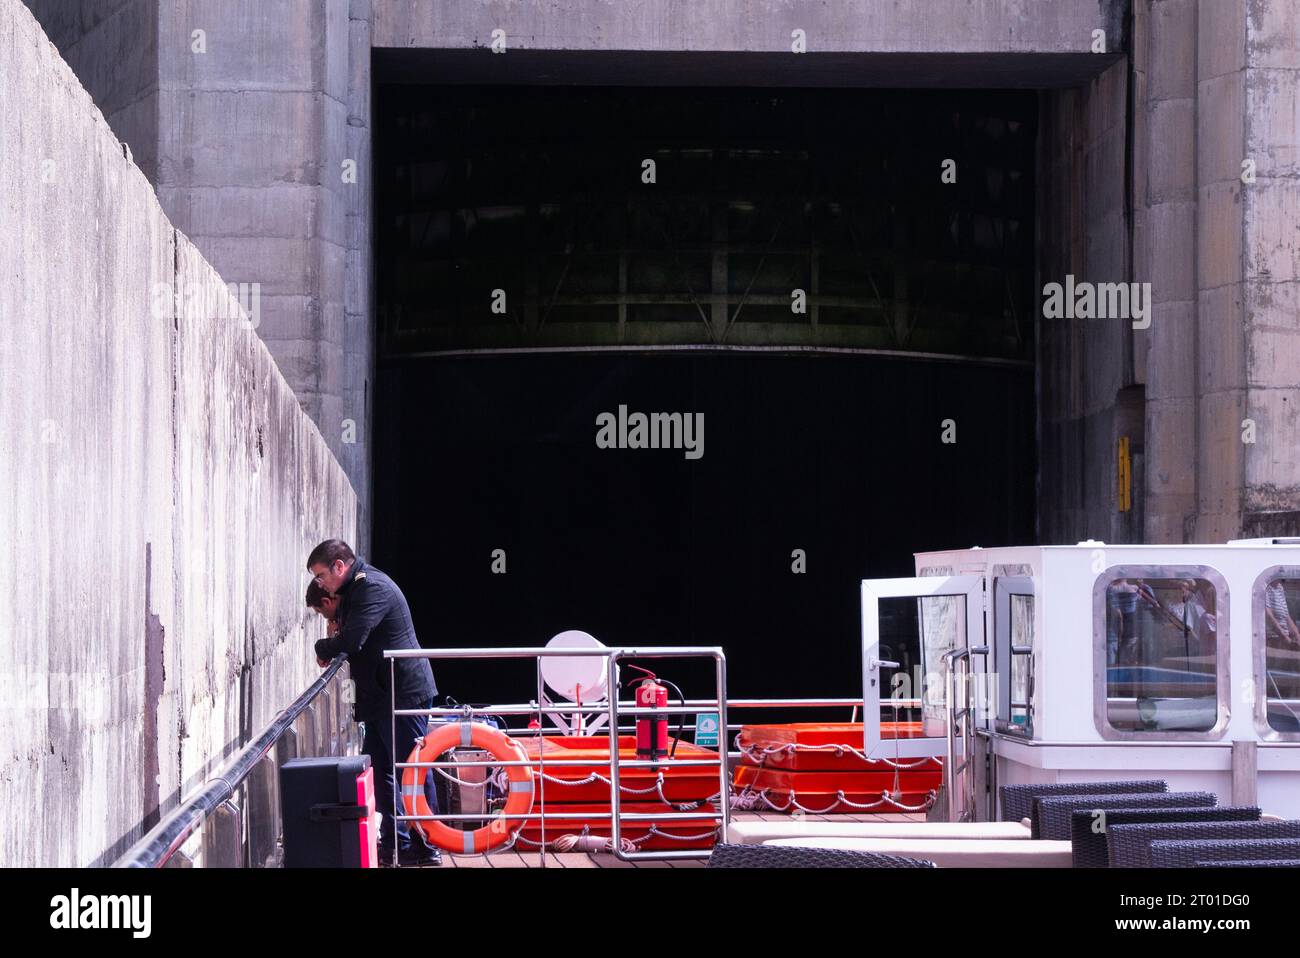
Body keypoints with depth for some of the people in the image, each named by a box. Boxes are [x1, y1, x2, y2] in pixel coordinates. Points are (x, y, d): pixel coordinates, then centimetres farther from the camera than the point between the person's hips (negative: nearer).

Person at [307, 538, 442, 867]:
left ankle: (426, 848, 1)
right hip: (381, 696, 11)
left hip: (404, 692, -11)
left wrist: (323, 648, -8)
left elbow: (351, 640, -27)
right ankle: (395, 842, 19)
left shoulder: (373, 588, -18)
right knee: (377, 769, 13)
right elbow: (351, 634, 19)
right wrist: (335, 613, -1)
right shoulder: (356, 588, 15)